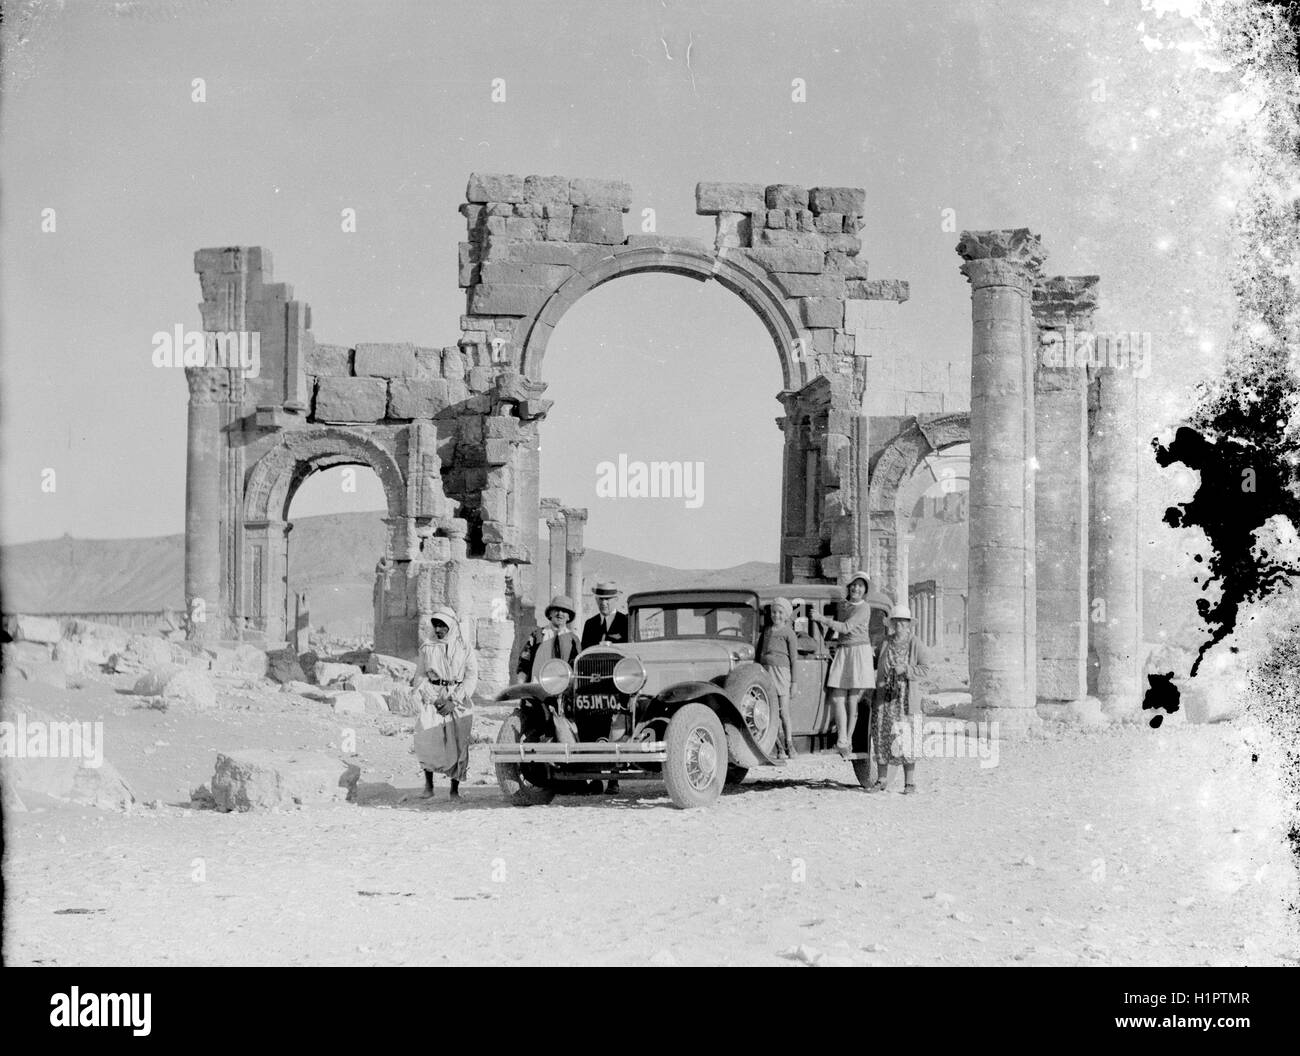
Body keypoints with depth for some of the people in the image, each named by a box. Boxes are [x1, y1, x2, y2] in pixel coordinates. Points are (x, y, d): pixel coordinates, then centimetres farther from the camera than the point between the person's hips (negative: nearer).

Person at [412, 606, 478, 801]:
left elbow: (471, 679, 0)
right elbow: (420, 678, 7)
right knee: (427, 739, -16)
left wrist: (453, 701, -11)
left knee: (458, 744, -7)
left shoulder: (464, 649, 5)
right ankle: (428, 786, -5)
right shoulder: (427, 648, 10)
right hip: (432, 699, 1)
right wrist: (435, 699, -7)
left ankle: (455, 789, 2)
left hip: (459, 701, -1)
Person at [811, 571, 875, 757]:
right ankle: (842, 739, -8)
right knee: (836, 698, -6)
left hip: (859, 652, -6)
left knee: (852, 700, -4)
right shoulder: (843, 607, 18)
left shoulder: (864, 608, -4)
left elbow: (846, 628, -12)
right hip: (842, 653, 6)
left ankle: (847, 740, 2)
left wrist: (823, 619, -12)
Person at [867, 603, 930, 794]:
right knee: (881, 736, 4)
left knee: (905, 738, -9)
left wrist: (905, 669, -18)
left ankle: (910, 782, -3)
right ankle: (881, 780, 14)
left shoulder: (915, 644, -1)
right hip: (884, 697, 4)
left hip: (904, 697, -4)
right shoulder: (885, 644, 11)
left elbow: (925, 668, -3)